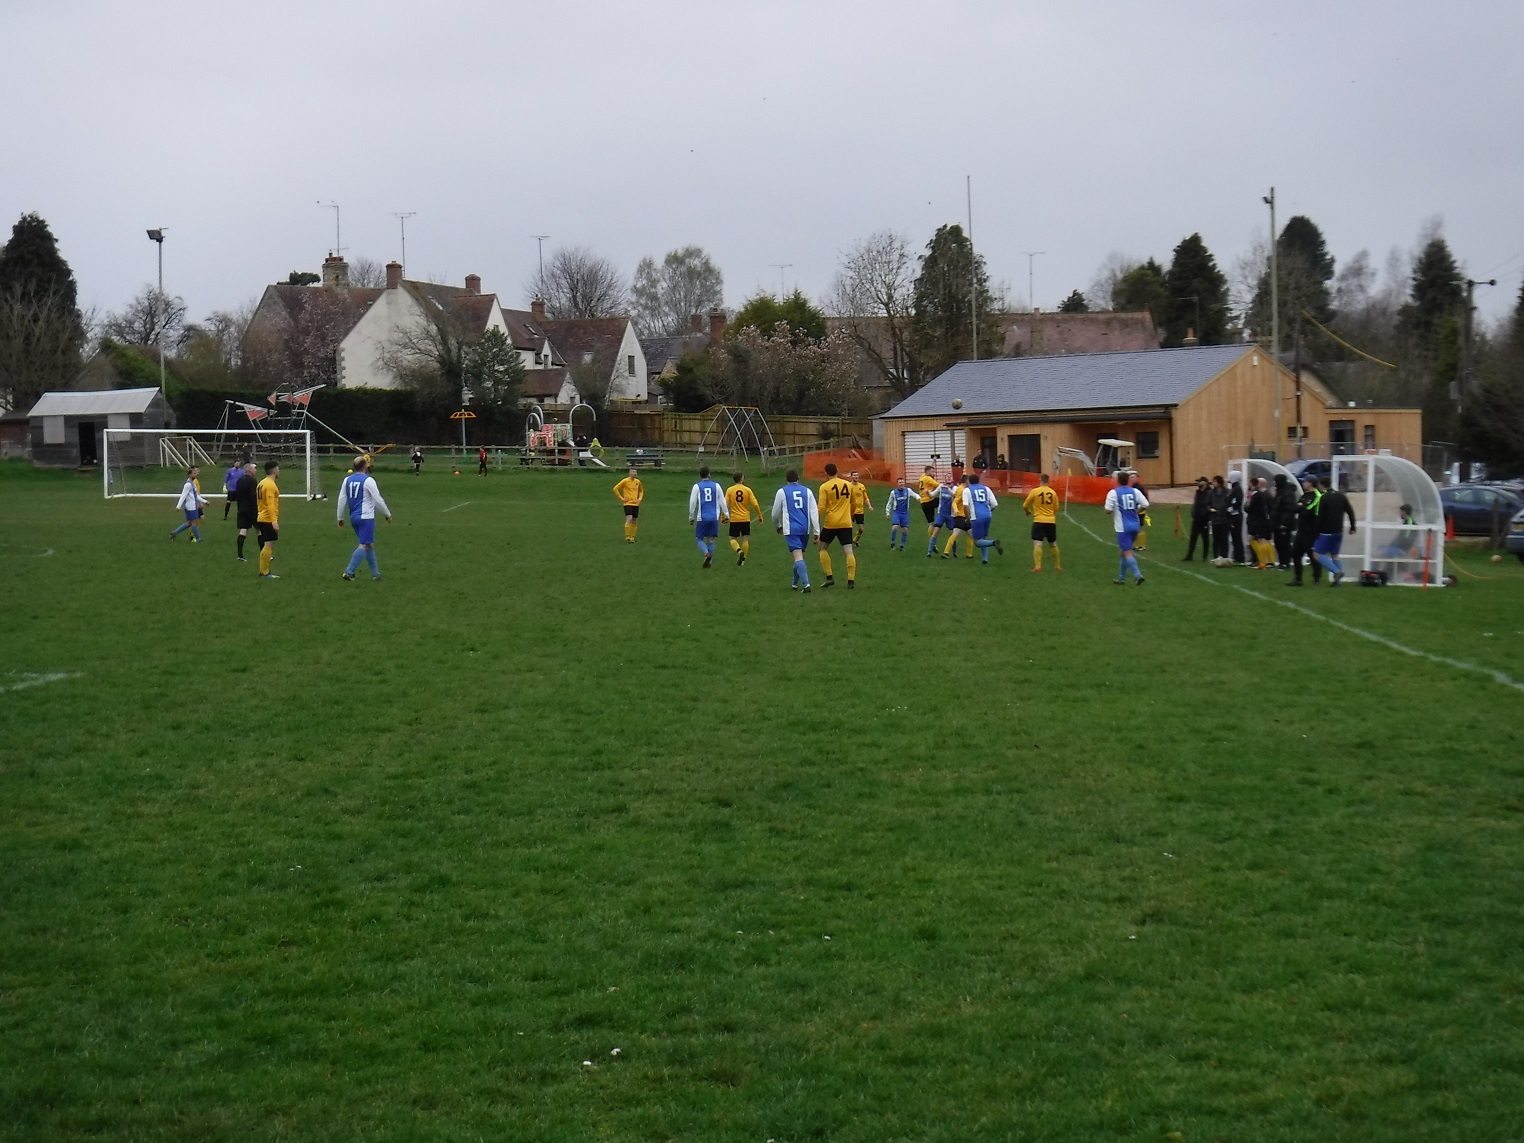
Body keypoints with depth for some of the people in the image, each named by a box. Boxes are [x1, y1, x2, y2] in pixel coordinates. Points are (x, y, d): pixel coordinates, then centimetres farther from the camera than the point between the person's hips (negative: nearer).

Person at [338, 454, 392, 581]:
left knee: (370, 544, 16)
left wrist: (340, 517, 18)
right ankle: (349, 572, -13)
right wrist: (388, 514, 4)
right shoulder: (368, 480, -12)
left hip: (354, 518, 7)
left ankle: (375, 573, 19)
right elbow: (378, 500, -9)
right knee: (364, 545, -5)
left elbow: (342, 499, 9)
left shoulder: (347, 480, 6)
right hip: (366, 517, -7)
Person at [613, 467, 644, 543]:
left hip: (636, 504, 6)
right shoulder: (625, 481, -7)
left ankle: (632, 538, 14)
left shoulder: (637, 482, 9)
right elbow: (615, 489, -6)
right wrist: (621, 498, -7)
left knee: (634, 521, 6)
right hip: (628, 503, -6)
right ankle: (627, 537, -11)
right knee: (629, 519, -18)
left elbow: (641, 490, 27)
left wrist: (640, 498, 10)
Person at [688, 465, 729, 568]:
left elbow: (692, 503, -3)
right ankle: (710, 562, 9)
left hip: (702, 518, -2)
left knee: (699, 539, 7)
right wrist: (726, 514, 13)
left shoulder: (697, 486, -1)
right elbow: (722, 501, 6)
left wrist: (691, 517, 6)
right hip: (714, 517, 3)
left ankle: (706, 554, -19)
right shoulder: (716, 485, 5)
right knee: (711, 540, 10)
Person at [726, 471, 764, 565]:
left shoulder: (730, 490, -2)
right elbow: (755, 505, -5)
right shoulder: (747, 490, -1)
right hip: (746, 519, 0)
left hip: (734, 519, 0)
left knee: (733, 539, 8)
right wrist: (760, 516, 6)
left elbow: (725, 505, -7)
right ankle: (743, 559, 6)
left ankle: (739, 551, -19)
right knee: (745, 539, 8)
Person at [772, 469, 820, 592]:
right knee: (799, 555, 20)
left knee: (798, 556, -11)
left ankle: (806, 584, -27)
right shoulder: (807, 491, 9)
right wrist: (816, 531, 6)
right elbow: (814, 511, 3)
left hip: (791, 529, -4)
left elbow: (775, 513, 10)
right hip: (805, 529, 4)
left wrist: (778, 526, 30)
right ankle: (795, 583, 31)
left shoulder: (782, 492, 3)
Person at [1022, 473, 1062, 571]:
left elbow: (1025, 506, 3)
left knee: (1037, 544, -9)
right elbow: (1056, 509, 11)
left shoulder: (1034, 491, -6)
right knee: (1053, 544, 18)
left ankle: (1037, 566, -23)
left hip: (1039, 521, -4)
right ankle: (1057, 566, 27)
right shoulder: (1053, 493, 3)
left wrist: (1028, 511, 26)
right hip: (1051, 522, 4)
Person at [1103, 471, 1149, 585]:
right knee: (1123, 550, 20)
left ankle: (1137, 575, -23)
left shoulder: (1113, 493, -8)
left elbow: (1108, 510, -12)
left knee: (1127, 553, -5)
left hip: (1123, 527, -5)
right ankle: (1122, 577, 26)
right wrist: (1136, 511, 14)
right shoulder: (1135, 491, 4)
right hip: (1135, 525, 5)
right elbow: (1145, 504, -2)